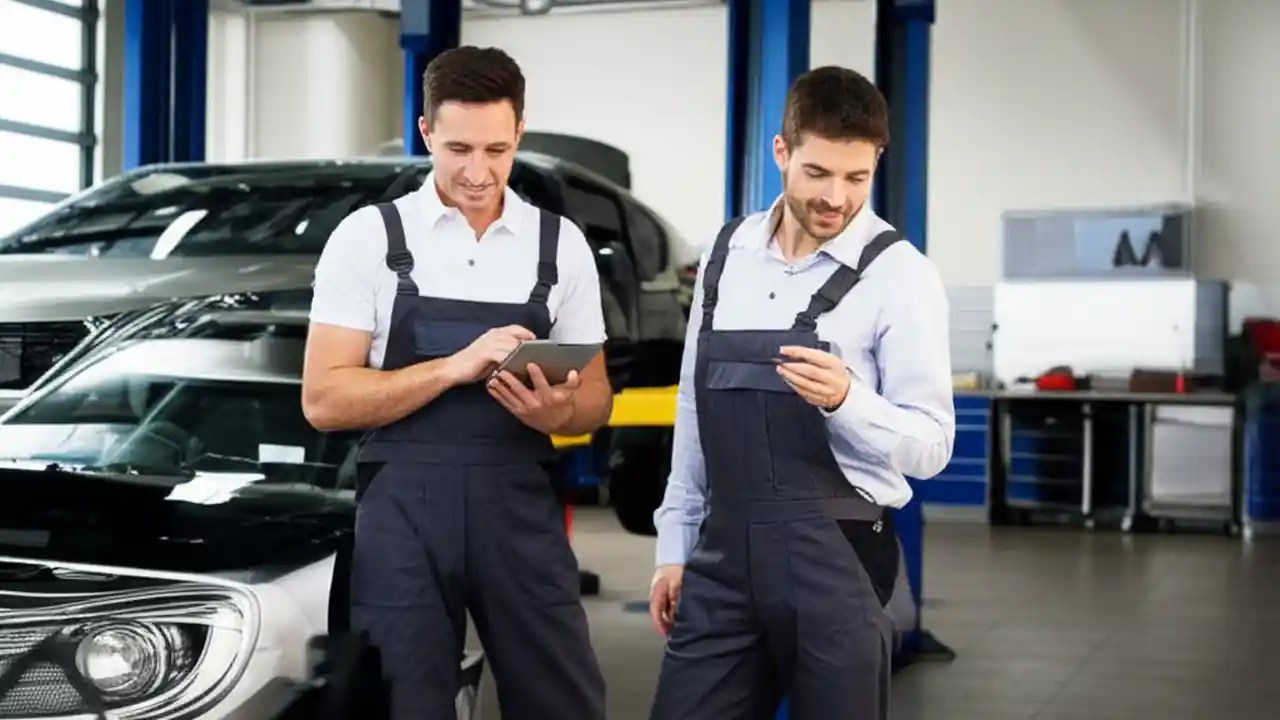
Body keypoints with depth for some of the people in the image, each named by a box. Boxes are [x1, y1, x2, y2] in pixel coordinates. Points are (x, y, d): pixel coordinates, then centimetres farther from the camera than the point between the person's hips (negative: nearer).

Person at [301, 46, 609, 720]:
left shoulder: (561, 243, 6)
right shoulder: (368, 236, -1)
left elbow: (595, 397, 11)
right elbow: (324, 399, -6)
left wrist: (558, 412, -13)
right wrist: (455, 367, -18)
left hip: (521, 511, 2)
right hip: (403, 512, -2)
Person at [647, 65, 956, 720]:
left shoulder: (898, 273, -8)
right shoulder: (726, 253, 7)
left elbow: (931, 445, -9)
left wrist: (845, 399, -27)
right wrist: (674, 546, 12)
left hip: (834, 559, -4)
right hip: (723, 553, 4)